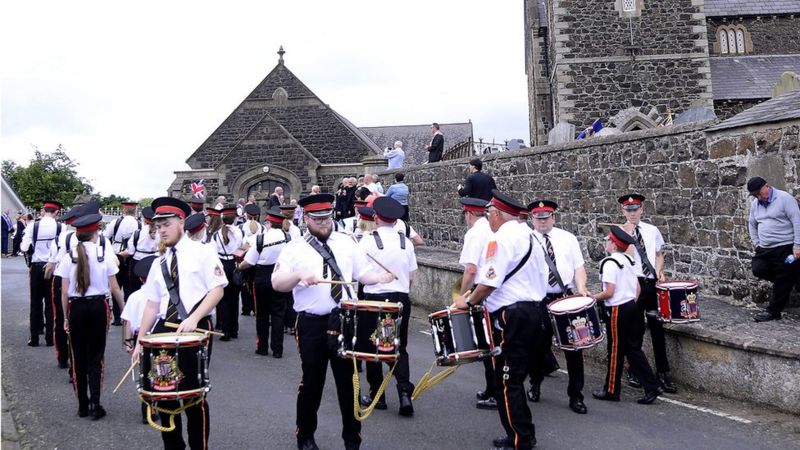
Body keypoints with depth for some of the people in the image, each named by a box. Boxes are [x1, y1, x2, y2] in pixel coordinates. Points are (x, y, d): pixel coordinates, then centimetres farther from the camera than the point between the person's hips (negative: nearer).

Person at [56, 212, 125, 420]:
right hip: (98, 306, -1)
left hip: (76, 308, 1)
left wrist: (66, 317, 9)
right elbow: (114, 288, -4)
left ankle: (82, 405, 18)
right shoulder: (104, 253, -5)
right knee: (95, 357, 7)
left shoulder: (69, 256, -2)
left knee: (79, 357, 11)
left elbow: (64, 292, -1)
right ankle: (95, 404, 2)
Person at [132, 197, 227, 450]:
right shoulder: (158, 264, 14)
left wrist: (193, 318, -20)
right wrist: (140, 341, 9)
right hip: (164, 329, 5)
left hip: (197, 328, -5)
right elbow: (152, 305, 15)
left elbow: (217, 290, -9)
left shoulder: (202, 252, -1)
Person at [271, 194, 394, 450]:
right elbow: (277, 283, -9)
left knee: (349, 380, 10)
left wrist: (380, 278, -9)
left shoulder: (346, 243, 9)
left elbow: (362, 273, 12)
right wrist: (300, 275, -27)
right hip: (312, 324, -2)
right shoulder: (295, 248, -2)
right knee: (312, 382, 8)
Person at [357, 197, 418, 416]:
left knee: (372, 349, 11)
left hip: (374, 299, -3)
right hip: (401, 299, 4)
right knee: (399, 348, 12)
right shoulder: (406, 242, 2)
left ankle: (377, 396, 19)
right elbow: (411, 276, 8)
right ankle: (405, 392, -3)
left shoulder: (368, 240, -11)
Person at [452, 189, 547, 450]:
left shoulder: (501, 238, -13)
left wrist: (468, 301, -6)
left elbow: (489, 281, -20)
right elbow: (542, 278, 17)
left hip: (511, 316, -10)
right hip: (533, 311, 10)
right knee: (516, 378, 17)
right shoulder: (528, 237, 15)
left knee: (507, 382, 0)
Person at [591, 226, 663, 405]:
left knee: (615, 350, 3)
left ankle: (611, 391, 15)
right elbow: (638, 288, 12)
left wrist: (591, 298, -7)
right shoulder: (628, 260, 10)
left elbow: (609, 292, -20)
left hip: (617, 311, -8)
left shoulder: (609, 263, -17)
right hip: (631, 307, 8)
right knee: (633, 349, 13)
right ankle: (652, 386, 10)